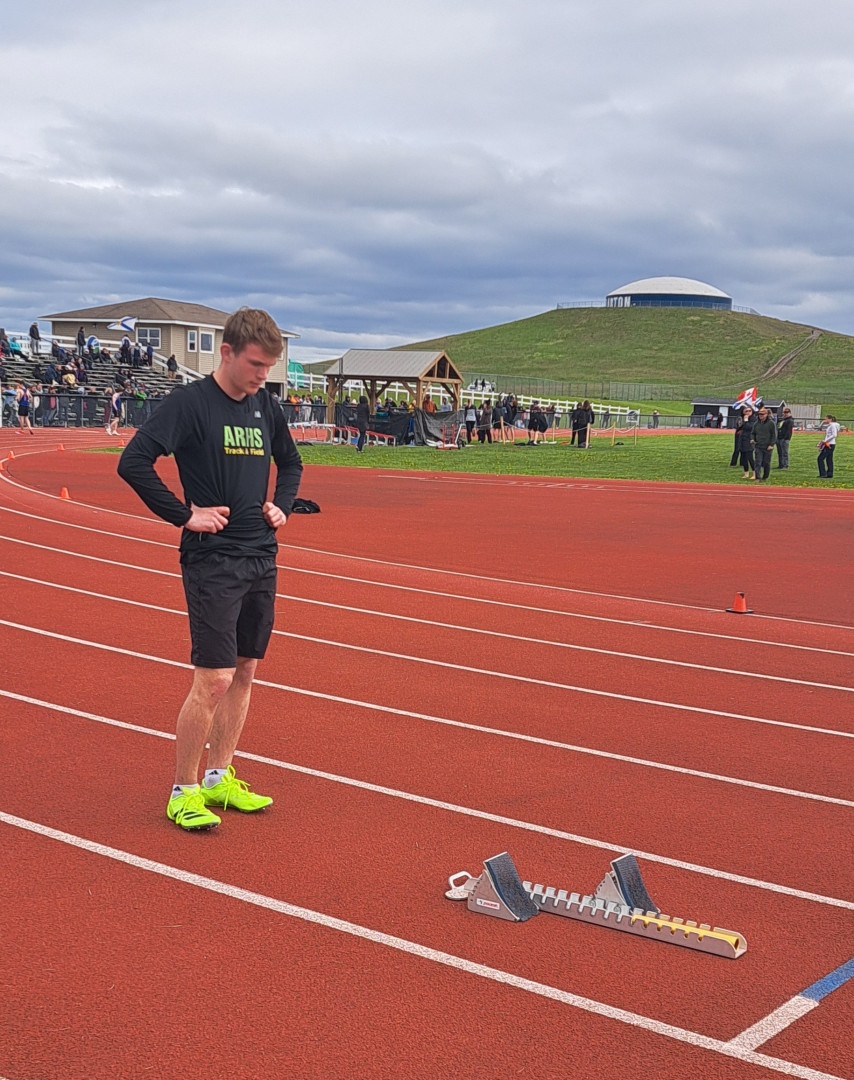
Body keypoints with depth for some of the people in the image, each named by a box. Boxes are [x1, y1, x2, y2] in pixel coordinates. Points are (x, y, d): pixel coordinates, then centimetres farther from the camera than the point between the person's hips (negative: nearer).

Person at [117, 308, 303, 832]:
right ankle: (184, 792, 6)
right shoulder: (190, 402, -10)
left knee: (245, 671, 11)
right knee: (213, 680, -8)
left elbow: (291, 463, 27)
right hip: (212, 560, -7)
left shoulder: (266, 407, 10)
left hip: (262, 558, 7)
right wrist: (184, 515, -16)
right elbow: (133, 461, -17)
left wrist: (282, 506, 11)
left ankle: (220, 778, 24)